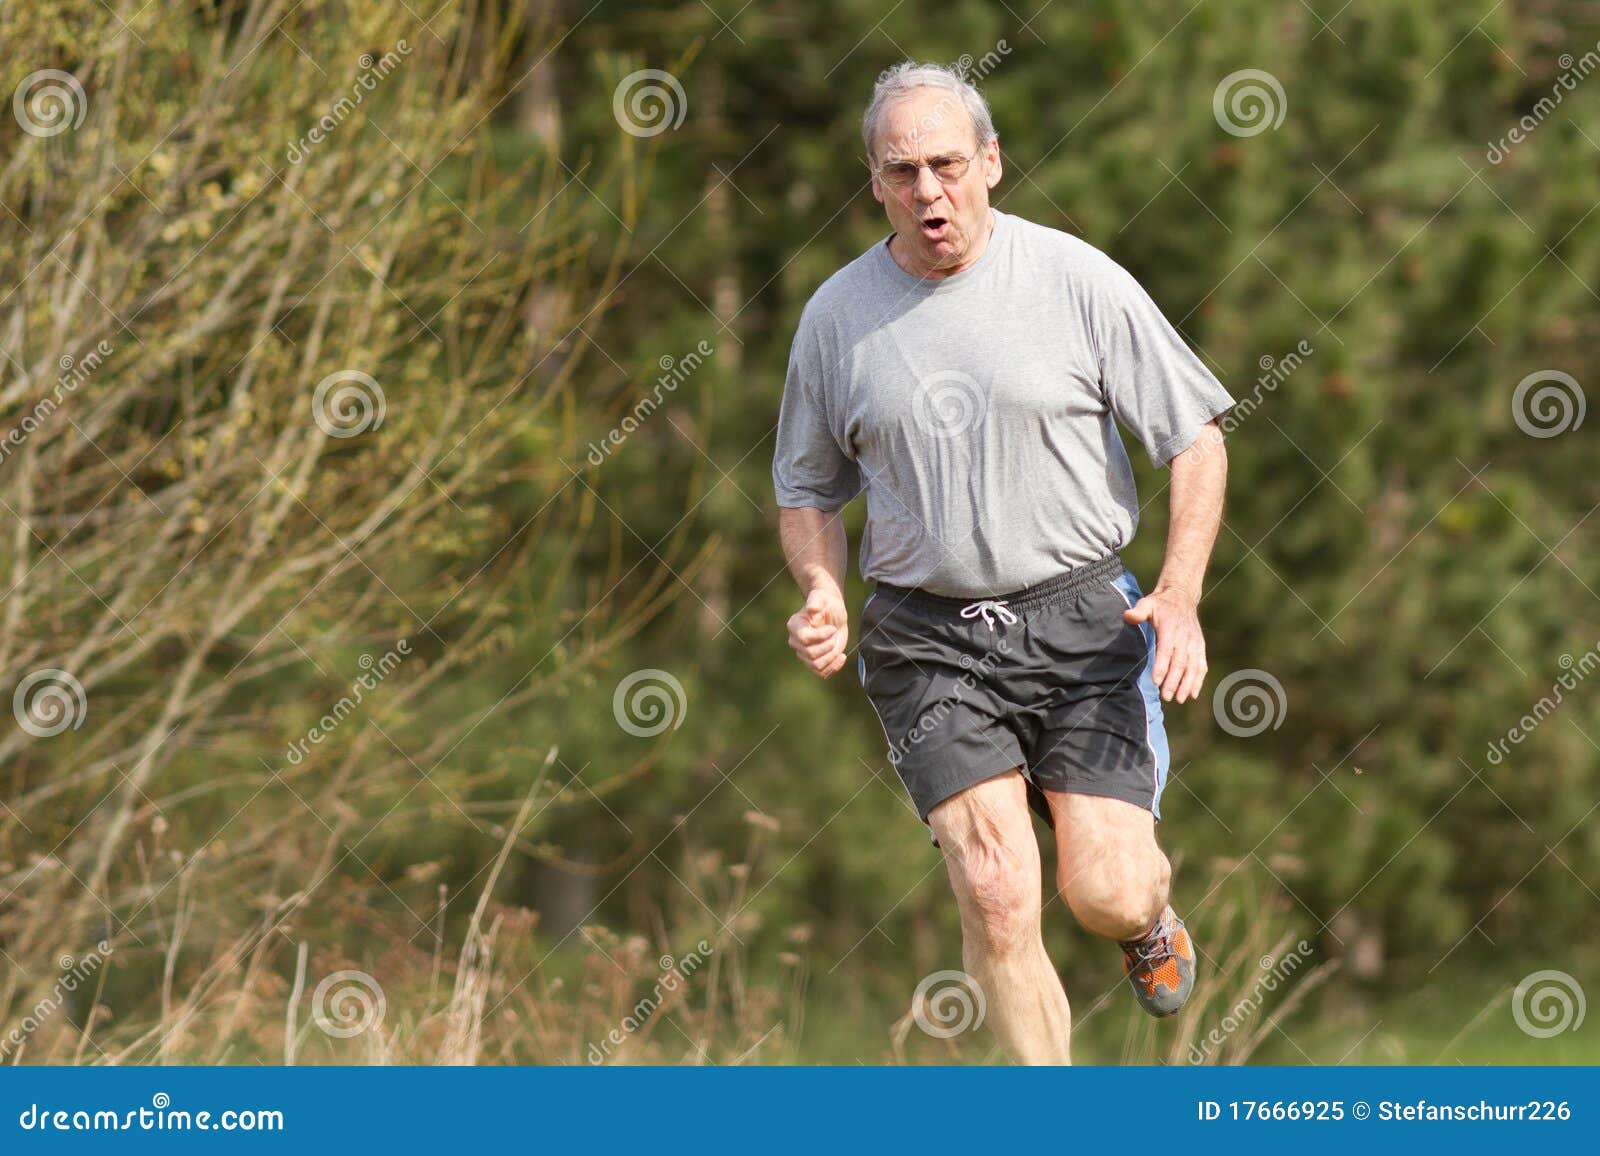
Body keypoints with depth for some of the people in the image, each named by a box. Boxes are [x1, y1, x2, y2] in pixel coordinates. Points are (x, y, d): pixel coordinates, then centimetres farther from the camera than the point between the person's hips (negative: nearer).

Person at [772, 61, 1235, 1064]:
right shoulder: (838, 314, 4)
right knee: (997, 897, -14)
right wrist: (822, 595, -4)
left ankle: (1150, 914, 32)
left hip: (1080, 617, -1)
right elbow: (809, 489, 17)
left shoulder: (1078, 279, -3)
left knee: (1106, 895, -8)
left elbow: (1196, 436, 2)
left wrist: (1181, 595, -11)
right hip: (928, 640, 1)